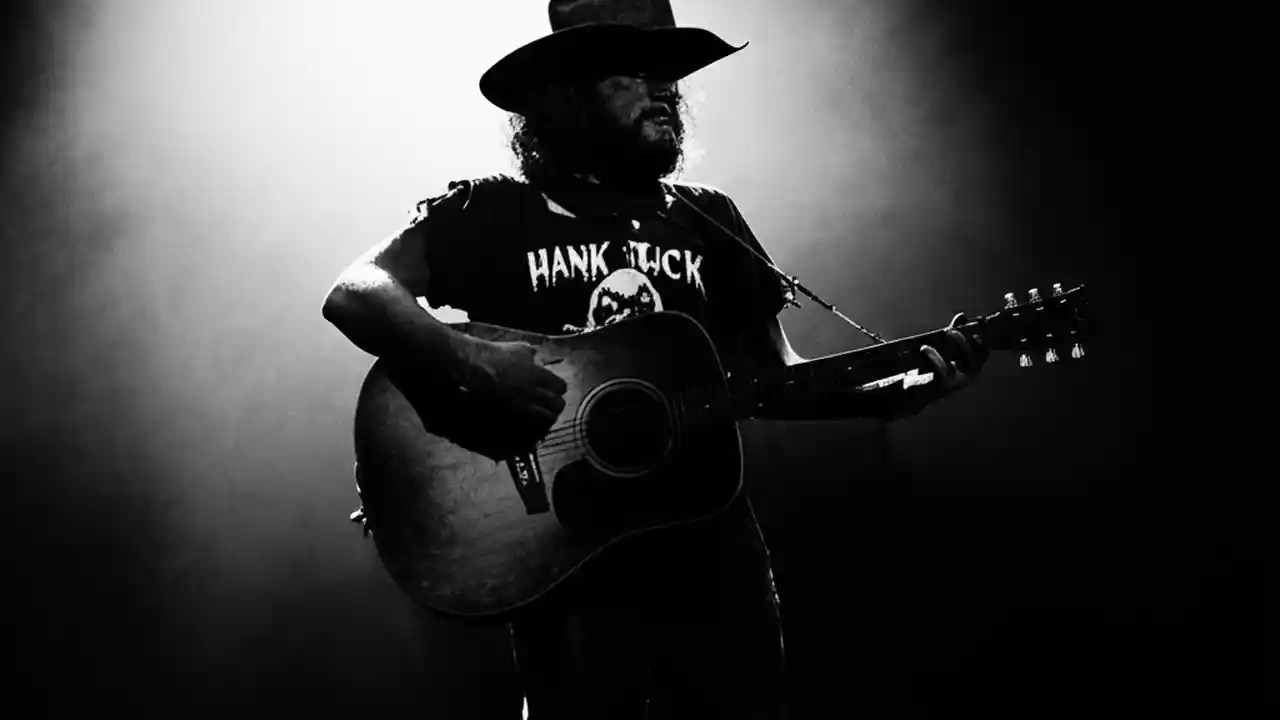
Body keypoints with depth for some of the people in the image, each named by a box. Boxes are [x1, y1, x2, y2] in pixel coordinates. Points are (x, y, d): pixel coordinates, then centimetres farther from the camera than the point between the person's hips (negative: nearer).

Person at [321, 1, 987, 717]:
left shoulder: (710, 219, 13)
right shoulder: (491, 214, 1)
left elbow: (773, 378, 13)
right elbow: (353, 294, -9)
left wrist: (891, 392, -3)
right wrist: (472, 360, -24)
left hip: (712, 545, 4)